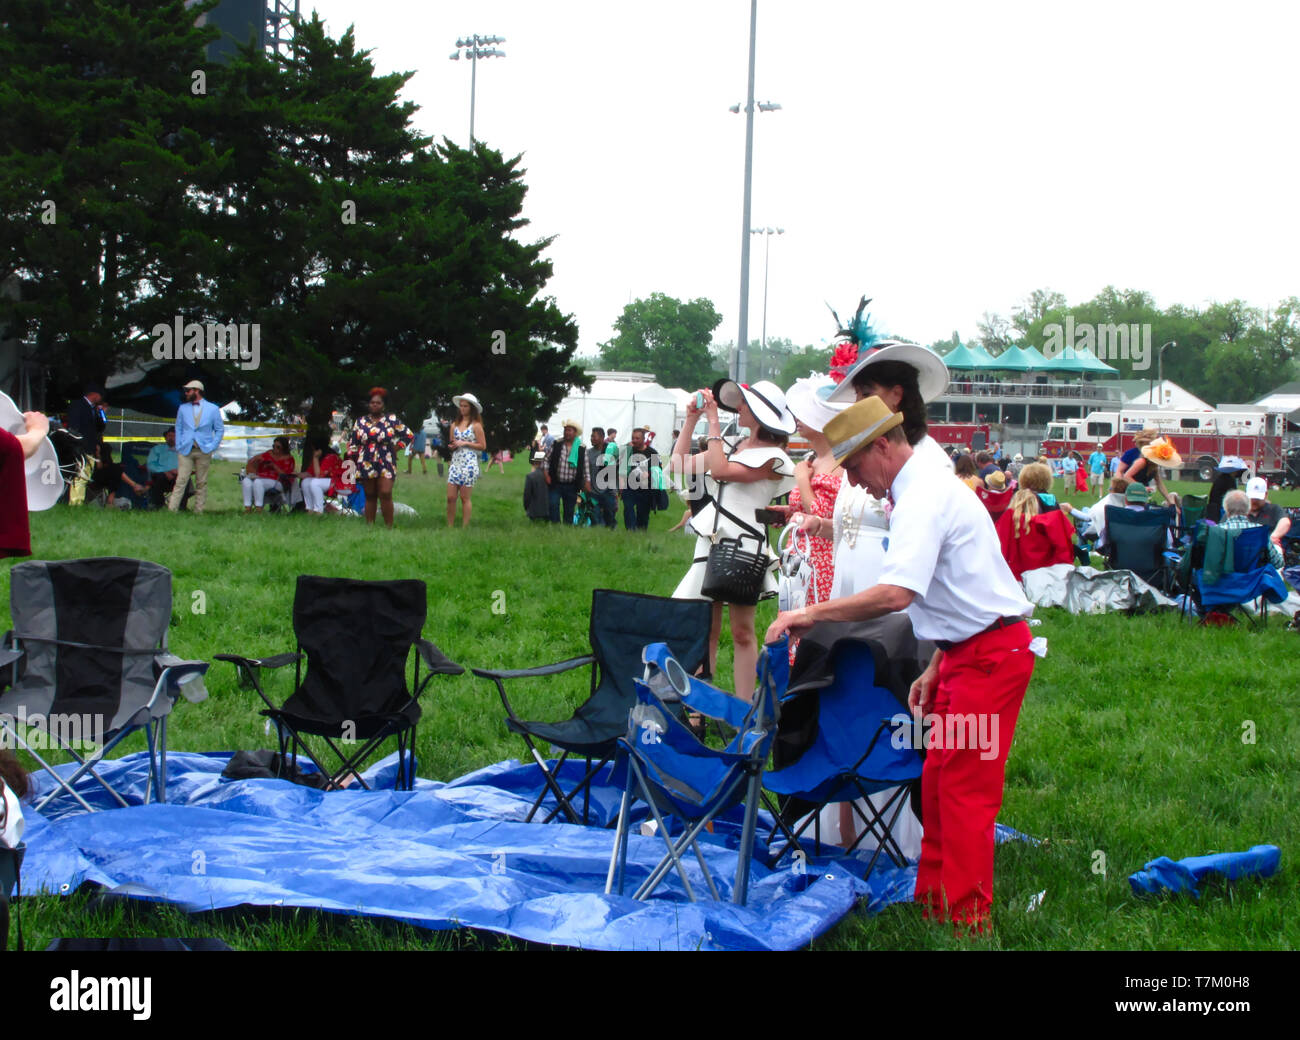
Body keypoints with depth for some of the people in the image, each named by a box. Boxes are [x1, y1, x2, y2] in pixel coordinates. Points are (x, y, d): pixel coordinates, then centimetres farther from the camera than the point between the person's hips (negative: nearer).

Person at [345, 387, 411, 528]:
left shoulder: (392, 420, 4)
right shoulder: (361, 421, 10)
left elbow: (409, 435, 8)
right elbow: (353, 444, 12)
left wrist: (396, 448, 3)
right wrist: (351, 462, 7)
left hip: (386, 464, -2)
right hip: (366, 464, 2)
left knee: (386, 494, -13)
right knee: (370, 496, 5)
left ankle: (389, 526, -7)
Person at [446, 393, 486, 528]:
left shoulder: (476, 425, -2)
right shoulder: (455, 424, 13)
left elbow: (482, 445, -5)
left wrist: (465, 443, -11)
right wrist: (452, 445, -2)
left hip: (469, 463, -5)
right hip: (455, 462, 5)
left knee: (465, 498, -2)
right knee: (450, 497, -1)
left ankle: (464, 527, 4)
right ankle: (449, 526, 6)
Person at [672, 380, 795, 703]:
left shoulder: (771, 456, -7)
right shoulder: (733, 446, 15)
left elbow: (720, 470, -19)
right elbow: (680, 464, 19)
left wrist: (713, 420, -14)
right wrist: (691, 420, 12)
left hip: (742, 548, -7)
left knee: (742, 632, -2)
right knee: (706, 630, 7)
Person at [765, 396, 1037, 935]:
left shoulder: (923, 498, -19)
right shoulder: (926, 488, 15)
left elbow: (897, 593, -33)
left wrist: (811, 613, -27)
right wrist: (936, 669, 18)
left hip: (989, 656, -11)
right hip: (971, 652, 11)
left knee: (964, 790, -6)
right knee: (938, 783, 14)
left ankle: (965, 920, 0)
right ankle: (931, 900, 22)